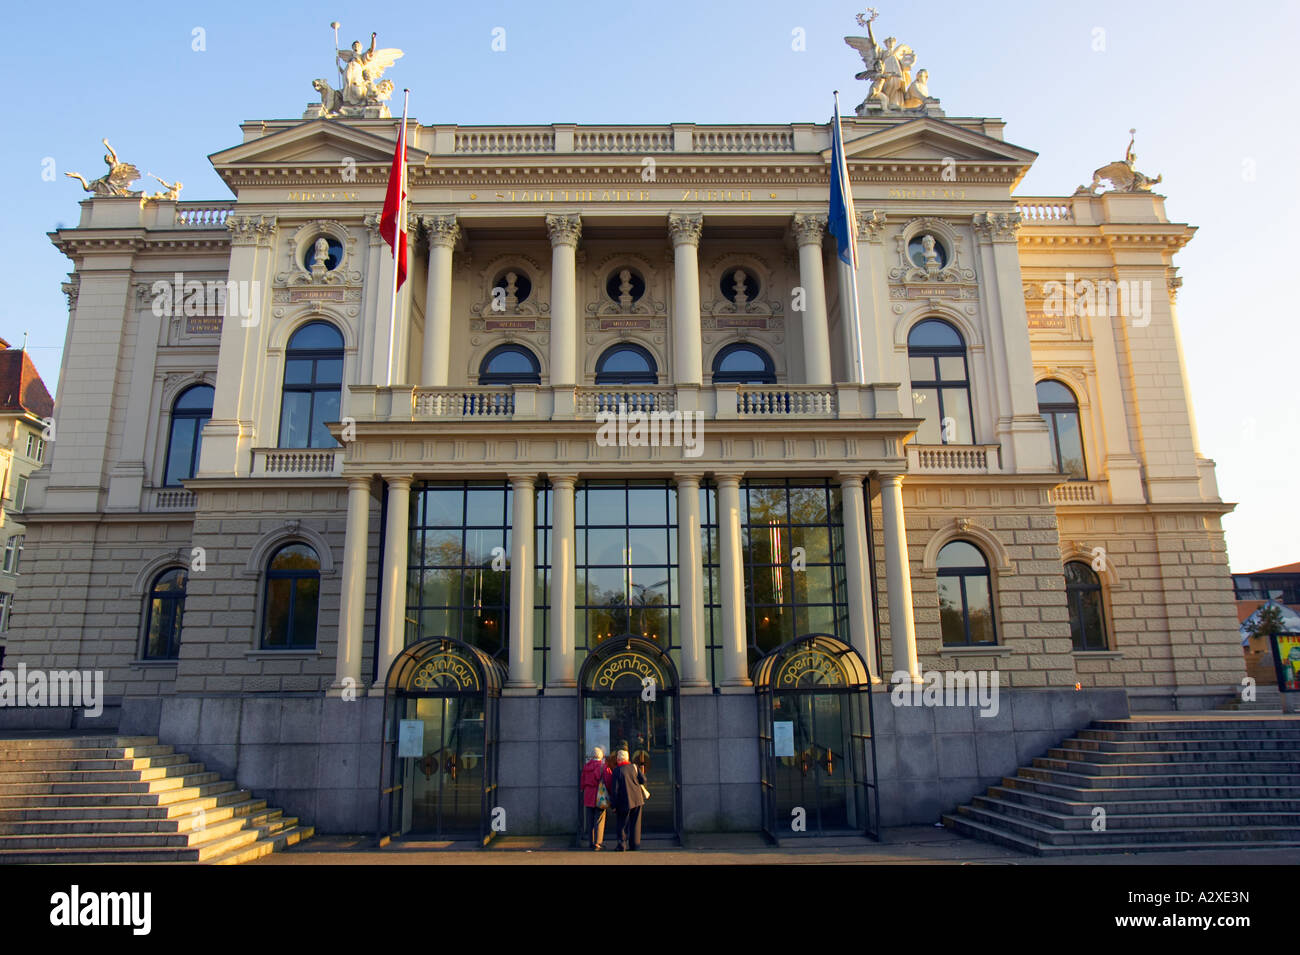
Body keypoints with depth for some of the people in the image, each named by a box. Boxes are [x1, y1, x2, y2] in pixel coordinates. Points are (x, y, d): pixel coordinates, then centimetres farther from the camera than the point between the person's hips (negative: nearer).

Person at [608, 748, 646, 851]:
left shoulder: (617, 770, -9)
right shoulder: (634, 767, 2)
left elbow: (615, 788, -10)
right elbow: (643, 780, 2)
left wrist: (614, 804, -4)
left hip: (624, 801, -3)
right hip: (637, 800, 3)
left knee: (622, 824, 9)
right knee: (635, 823, 10)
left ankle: (622, 845, 8)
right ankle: (635, 845, 10)